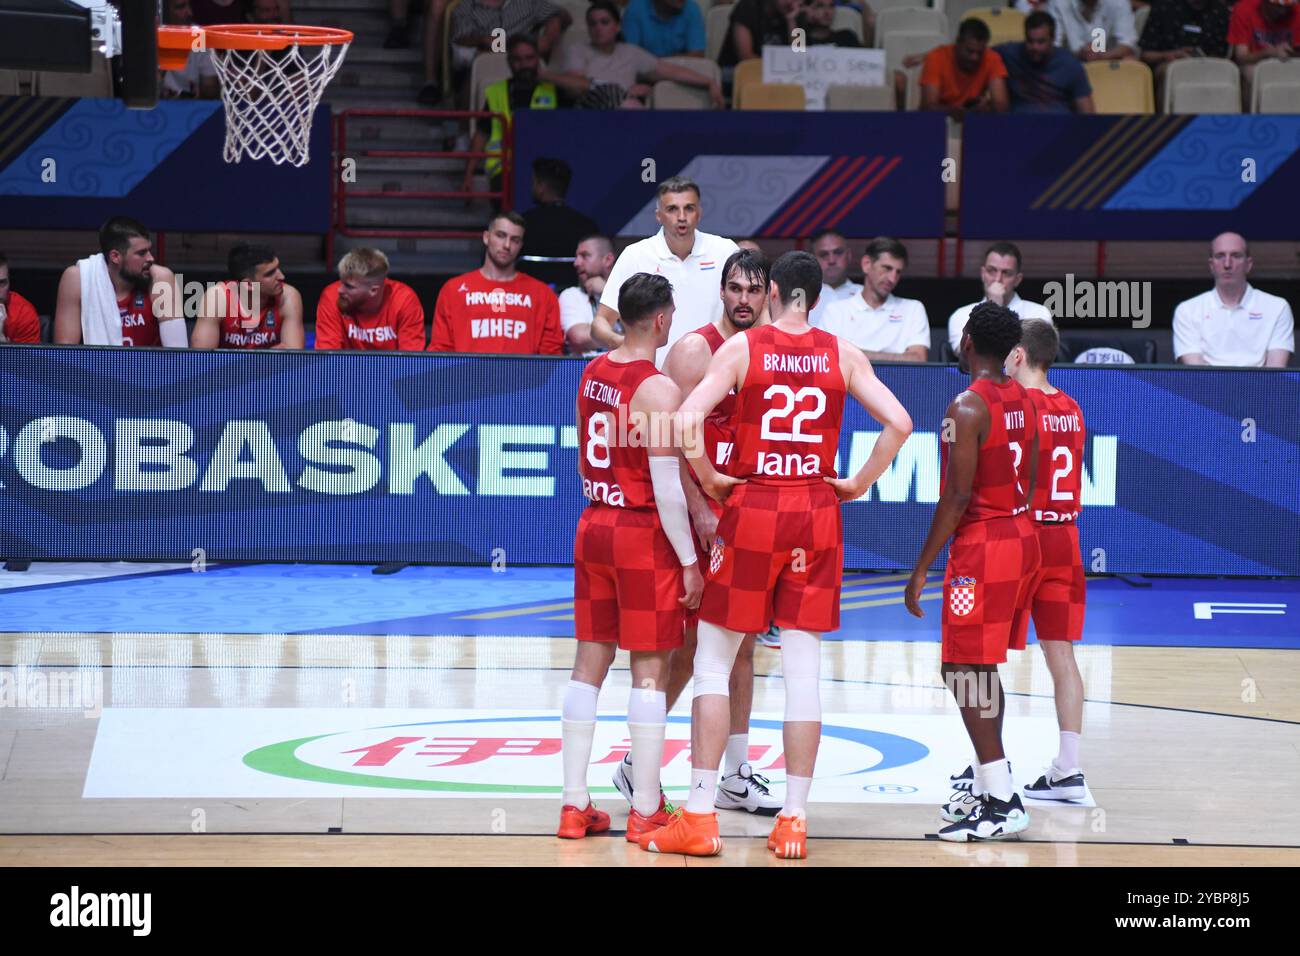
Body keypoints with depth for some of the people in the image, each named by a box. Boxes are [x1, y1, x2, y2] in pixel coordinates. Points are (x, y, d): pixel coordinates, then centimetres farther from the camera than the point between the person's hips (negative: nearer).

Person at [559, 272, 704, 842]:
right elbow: (666, 487, -19)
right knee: (650, 670, 0)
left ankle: (574, 805, 12)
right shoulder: (658, 389, -17)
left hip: (594, 525, 7)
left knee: (590, 663, 10)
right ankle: (646, 812, 3)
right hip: (644, 536, -7)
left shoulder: (592, 373, 7)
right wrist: (689, 561, -13)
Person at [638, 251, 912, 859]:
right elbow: (899, 424, -3)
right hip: (817, 516, 2)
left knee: (713, 665, 6)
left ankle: (700, 817, 4)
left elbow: (687, 421, -16)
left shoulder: (742, 347, -4)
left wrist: (708, 480, -3)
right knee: (802, 672, 5)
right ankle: (794, 821, 5)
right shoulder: (841, 354, 3)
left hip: (751, 511, -2)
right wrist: (858, 484, 6)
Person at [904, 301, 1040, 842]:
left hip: (981, 547, -9)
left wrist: (922, 568, -15)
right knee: (982, 668, 18)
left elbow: (957, 497, -19)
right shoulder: (1023, 401, 10)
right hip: (1022, 536, 9)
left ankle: (1003, 803, -12)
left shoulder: (967, 408, -16)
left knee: (964, 671, -7)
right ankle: (990, 786, 22)